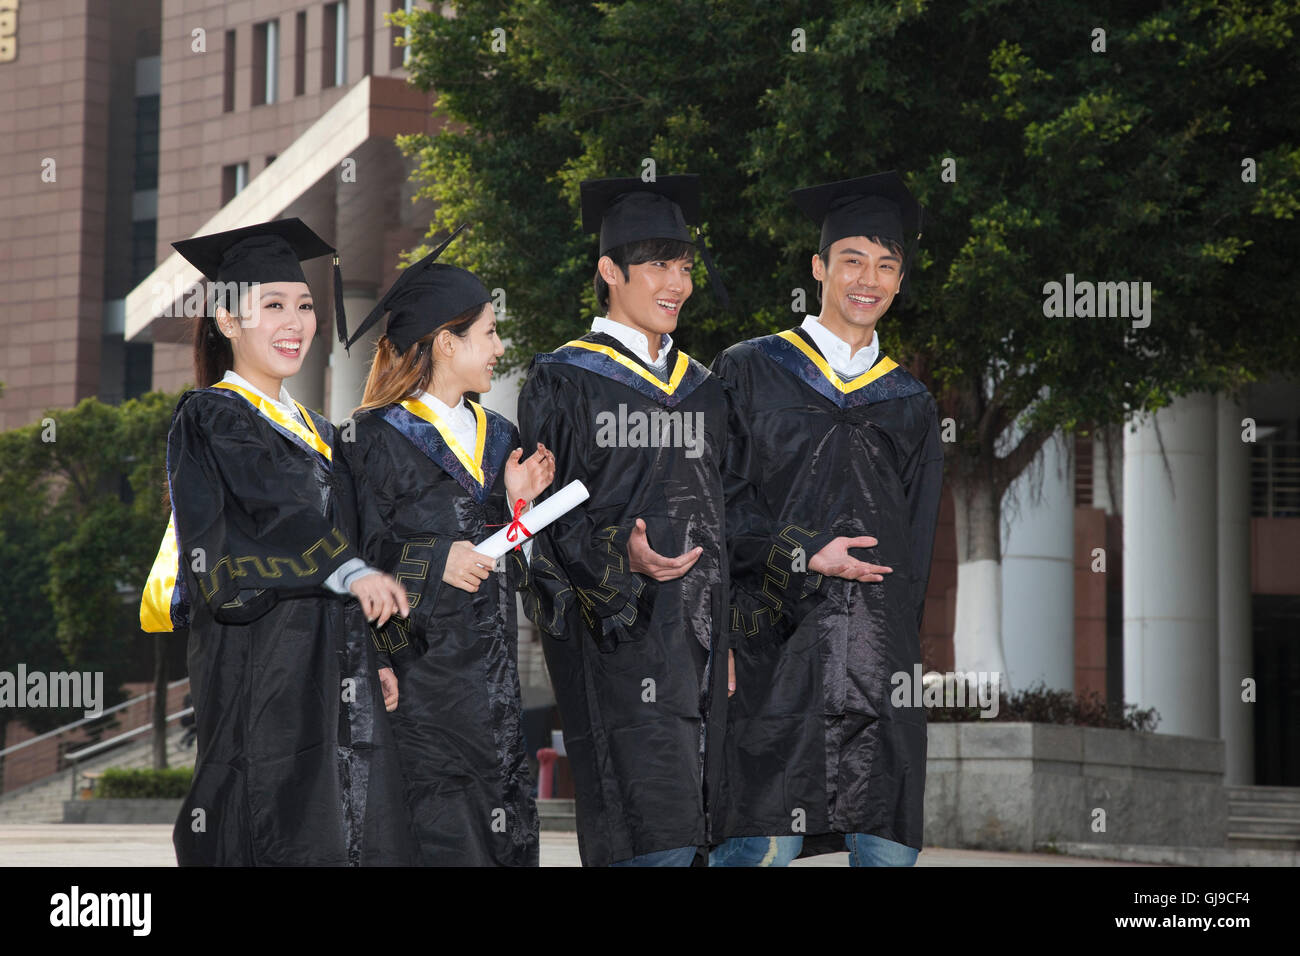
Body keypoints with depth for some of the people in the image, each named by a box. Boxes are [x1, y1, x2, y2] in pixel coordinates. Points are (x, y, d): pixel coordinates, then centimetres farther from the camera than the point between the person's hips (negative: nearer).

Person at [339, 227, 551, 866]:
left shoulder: (497, 438, 16)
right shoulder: (380, 440, -6)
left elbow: (514, 574, 16)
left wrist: (518, 505, 0)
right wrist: (431, 562, -19)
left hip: (494, 686, 7)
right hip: (421, 686, -7)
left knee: (508, 842, 2)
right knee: (444, 843, -10)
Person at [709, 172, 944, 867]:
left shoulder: (910, 404, 18)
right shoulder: (750, 373, 7)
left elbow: (916, 543, 18)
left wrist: (901, 643, 7)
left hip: (880, 652, 4)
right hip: (771, 644, -4)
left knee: (889, 847, -3)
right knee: (764, 842, -13)